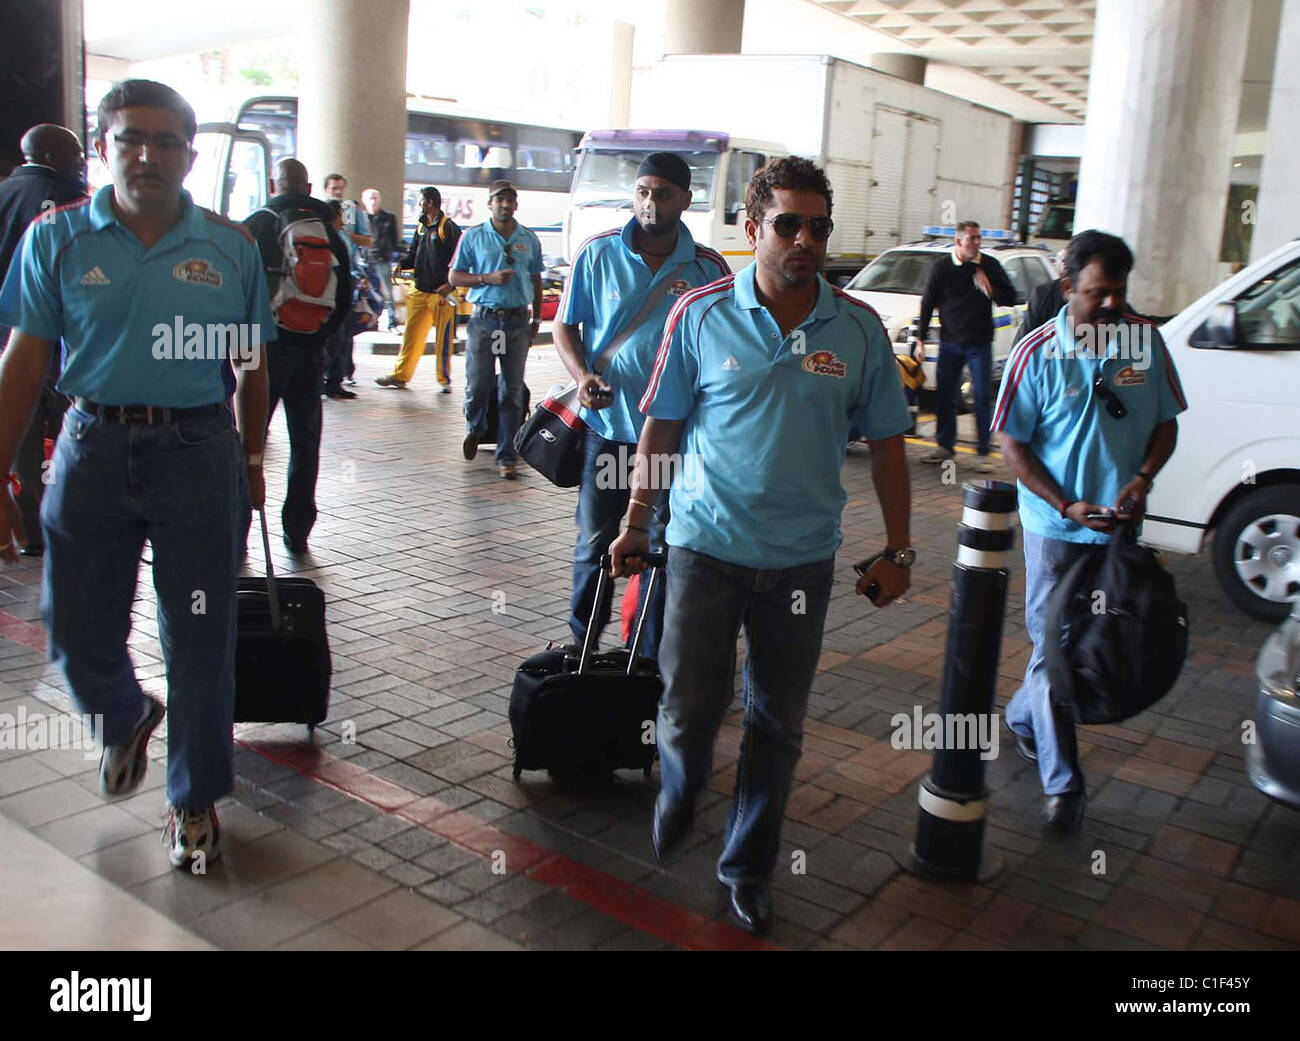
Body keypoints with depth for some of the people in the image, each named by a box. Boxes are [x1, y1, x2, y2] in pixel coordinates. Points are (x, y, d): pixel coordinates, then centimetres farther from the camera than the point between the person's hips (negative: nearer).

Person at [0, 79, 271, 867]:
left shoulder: (231, 247, 3)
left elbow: (251, 367, 11)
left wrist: (251, 460, 12)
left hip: (200, 454, 0)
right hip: (94, 448, 1)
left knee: (201, 641, 4)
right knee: (78, 634, 9)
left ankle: (196, 800, 23)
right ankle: (126, 720, 44)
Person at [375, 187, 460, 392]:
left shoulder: (449, 227, -8)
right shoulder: (421, 226, 14)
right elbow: (413, 255, 21)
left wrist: (450, 285, -19)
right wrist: (401, 265, 1)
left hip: (441, 293, -7)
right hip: (420, 291, 7)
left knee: (443, 338, 0)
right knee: (411, 335, 7)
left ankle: (444, 380, 11)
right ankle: (400, 375, 12)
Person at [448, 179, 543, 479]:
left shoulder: (529, 239, 11)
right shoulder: (473, 236, 4)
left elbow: (536, 281, 19)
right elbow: (454, 277, 3)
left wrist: (537, 319, 14)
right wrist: (488, 278, -11)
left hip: (518, 321, 2)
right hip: (484, 319, -1)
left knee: (512, 391, 1)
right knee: (477, 385, -1)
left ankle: (506, 456, 6)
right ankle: (475, 428, 32)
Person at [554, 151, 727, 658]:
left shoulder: (708, 269, -1)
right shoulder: (597, 253, -1)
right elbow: (565, 326, 5)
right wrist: (583, 375, -14)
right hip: (606, 422, 0)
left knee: (663, 544, 8)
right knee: (594, 538, 10)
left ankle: (651, 657, 21)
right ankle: (583, 641, 28)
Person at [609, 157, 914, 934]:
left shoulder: (859, 330, -2)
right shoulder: (702, 315, -5)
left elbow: (887, 445, 5)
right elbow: (662, 429, 2)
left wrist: (898, 550, 3)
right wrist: (636, 526, 3)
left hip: (803, 556, 2)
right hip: (707, 545, -1)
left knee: (779, 725, 11)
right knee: (688, 711, 2)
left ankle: (750, 867, 32)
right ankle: (681, 792, 39)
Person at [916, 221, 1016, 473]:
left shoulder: (990, 265, 2)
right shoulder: (941, 267, 1)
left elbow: (1010, 298, 4)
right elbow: (927, 304, 5)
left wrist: (990, 291, -16)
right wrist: (920, 339, 2)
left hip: (980, 343, -1)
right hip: (950, 343, 1)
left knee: (983, 398, -5)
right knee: (944, 396, 5)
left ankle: (983, 453, 1)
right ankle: (945, 446, 19)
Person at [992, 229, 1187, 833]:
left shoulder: (1146, 340, -1)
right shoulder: (1037, 352, -10)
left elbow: (1166, 422, 8)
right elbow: (1013, 444, -7)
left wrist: (1143, 478, -11)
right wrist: (1068, 506, -17)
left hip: (1119, 527, 4)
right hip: (1055, 527, -4)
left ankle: (1023, 718, 39)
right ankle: (1062, 784, 8)